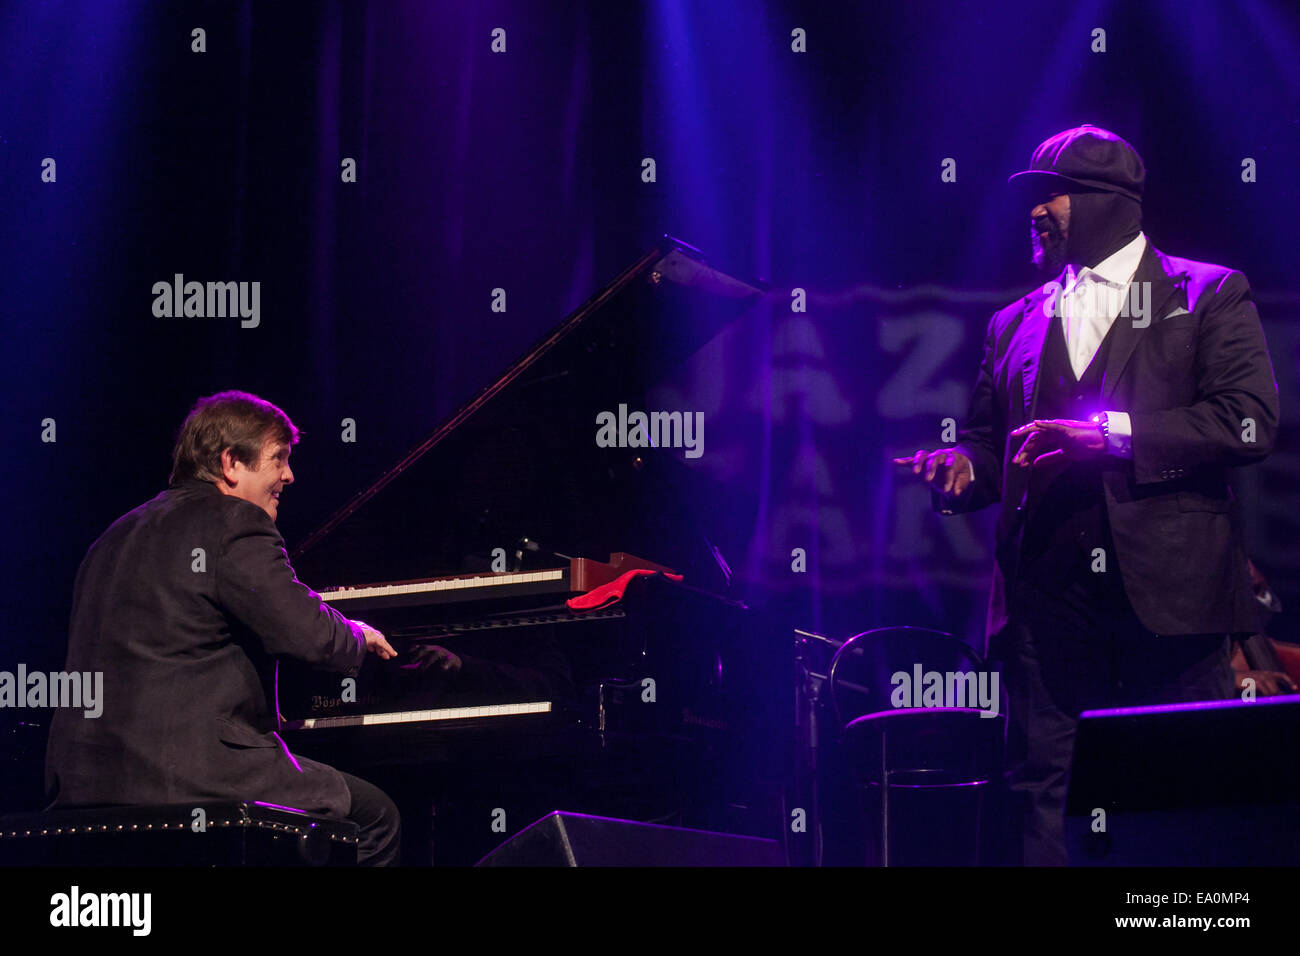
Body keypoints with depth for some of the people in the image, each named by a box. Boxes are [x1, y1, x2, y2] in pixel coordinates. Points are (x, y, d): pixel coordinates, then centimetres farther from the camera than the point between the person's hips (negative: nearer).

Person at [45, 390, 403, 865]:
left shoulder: (117, 536, 20)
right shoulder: (234, 524, -7)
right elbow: (311, 633, -15)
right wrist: (359, 636, 9)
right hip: (188, 772, -9)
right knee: (377, 817, 4)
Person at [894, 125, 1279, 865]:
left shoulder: (1210, 296, 7)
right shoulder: (1016, 325, 21)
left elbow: (1251, 421, -6)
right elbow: (991, 442, 24)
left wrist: (1110, 433, -13)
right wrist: (962, 468, 0)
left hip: (1168, 590, -3)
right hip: (1050, 601, 4)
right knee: (1043, 800, -3)